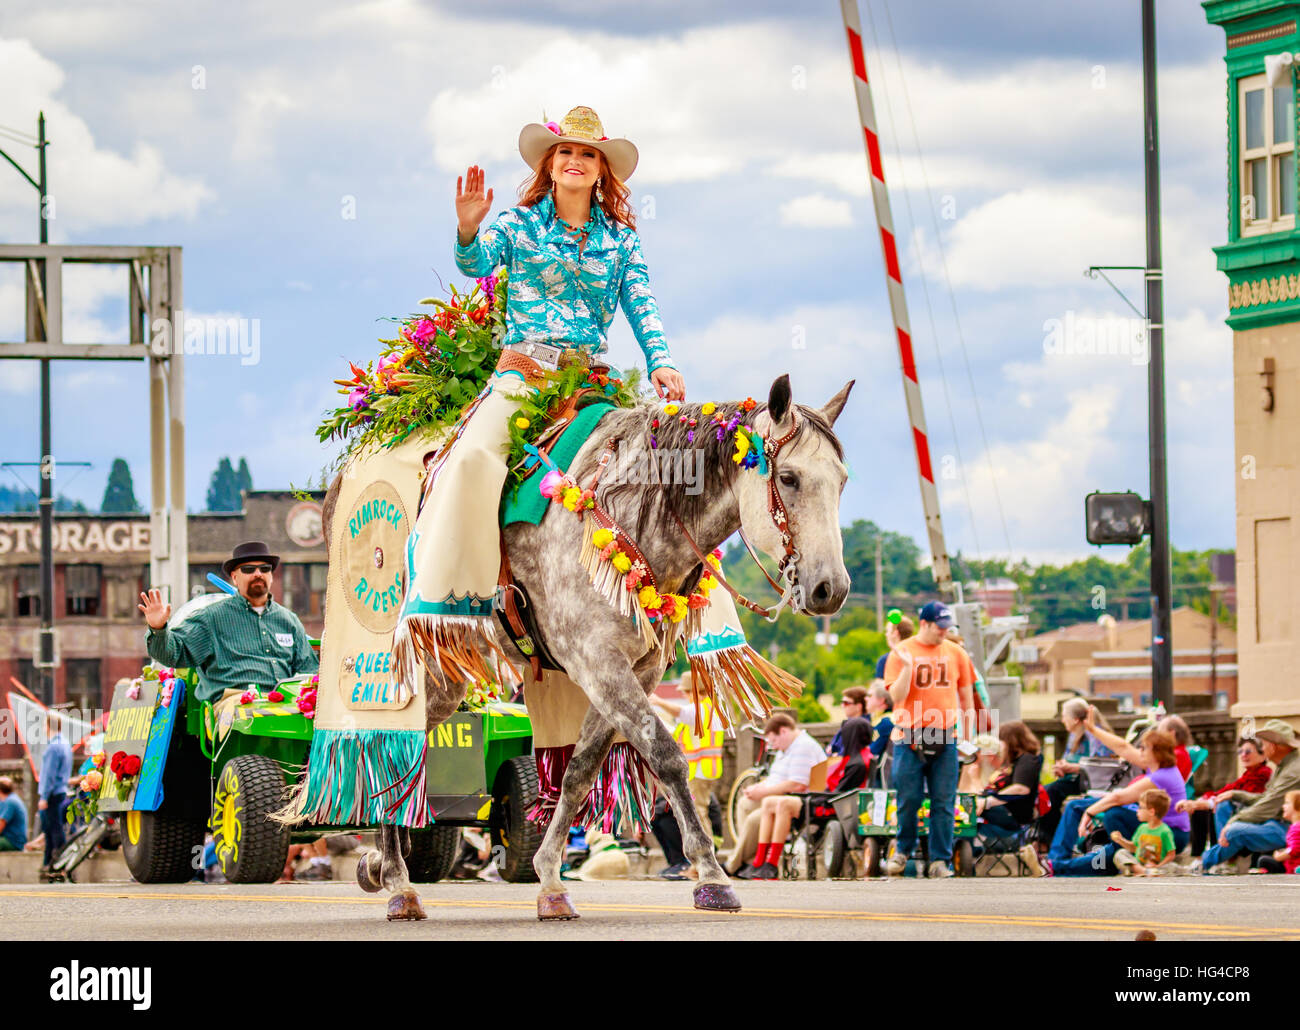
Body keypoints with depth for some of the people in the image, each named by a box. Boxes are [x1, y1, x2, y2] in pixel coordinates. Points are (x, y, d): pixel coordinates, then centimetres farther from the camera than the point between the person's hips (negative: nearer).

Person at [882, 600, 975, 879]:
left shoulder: (956, 653, 10)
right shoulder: (901, 653, 2)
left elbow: (966, 696, 16)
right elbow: (896, 695, -5)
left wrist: (968, 735, 11)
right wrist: (908, 667, -18)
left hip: (945, 740, 2)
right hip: (909, 739, -2)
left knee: (943, 803, -1)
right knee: (908, 799, -2)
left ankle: (940, 859, 3)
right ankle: (902, 851, 18)